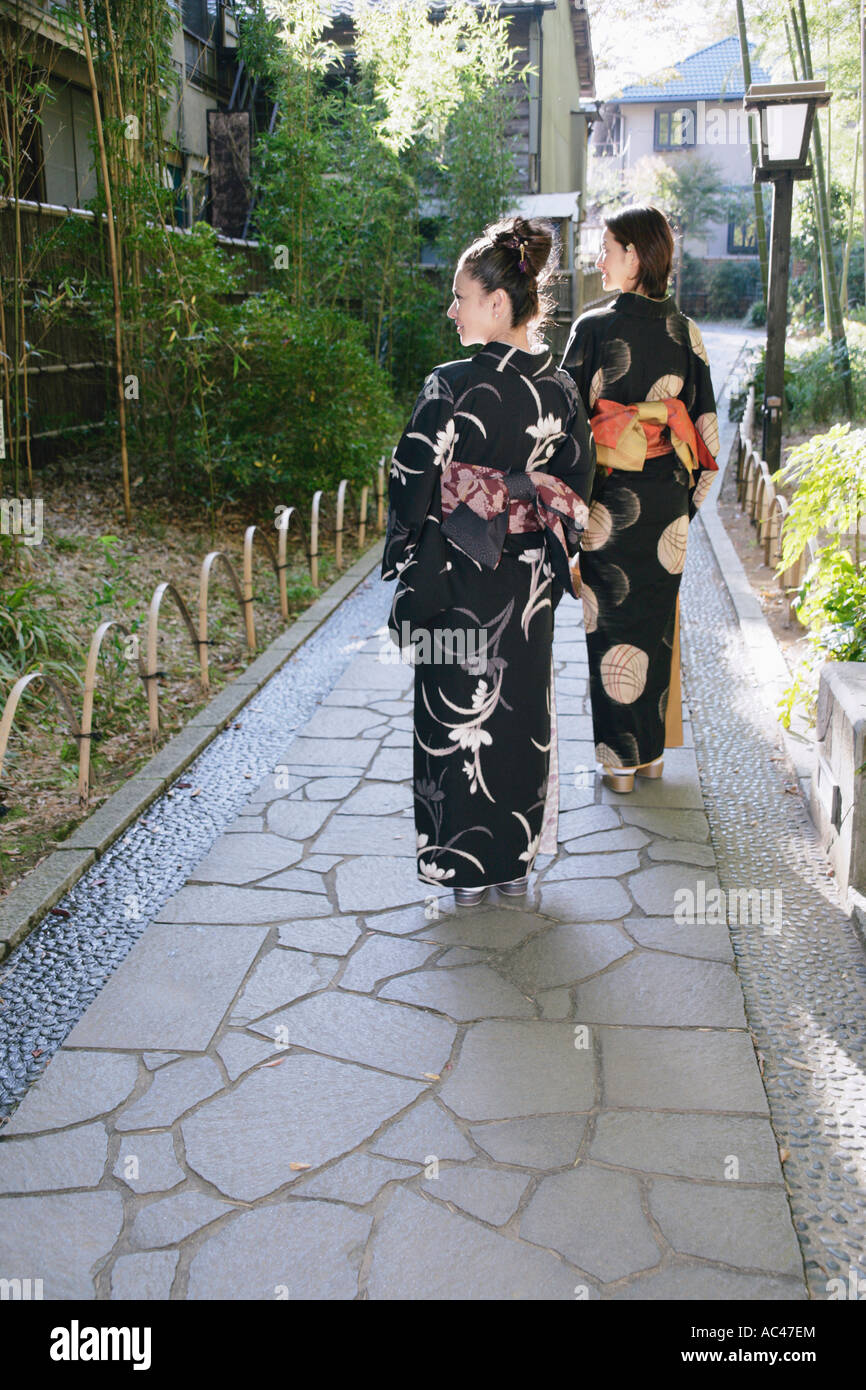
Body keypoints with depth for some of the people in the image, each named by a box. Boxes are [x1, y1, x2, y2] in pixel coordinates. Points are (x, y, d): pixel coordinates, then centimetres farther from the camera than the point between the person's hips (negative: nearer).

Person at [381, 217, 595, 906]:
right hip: (530, 583, 6)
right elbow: (579, 487, 7)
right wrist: (553, 556, 17)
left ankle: (465, 866, 20)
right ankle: (516, 857, 29)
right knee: (521, 708, 16)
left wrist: (404, 573, -3)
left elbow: (413, 487, -15)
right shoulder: (561, 388, 0)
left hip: (459, 581, -5)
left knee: (458, 712, 8)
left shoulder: (451, 387, -17)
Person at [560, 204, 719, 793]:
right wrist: (691, 496, 15)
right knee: (657, 617, 15)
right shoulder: (685, 331, 3)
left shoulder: (593, 328, -10)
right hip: (668, 497, 5)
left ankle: (621, 757, 13)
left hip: (611, 499, -5)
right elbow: (705, 424, 6)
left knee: (613, 620, 5)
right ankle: (653, 750, 26)